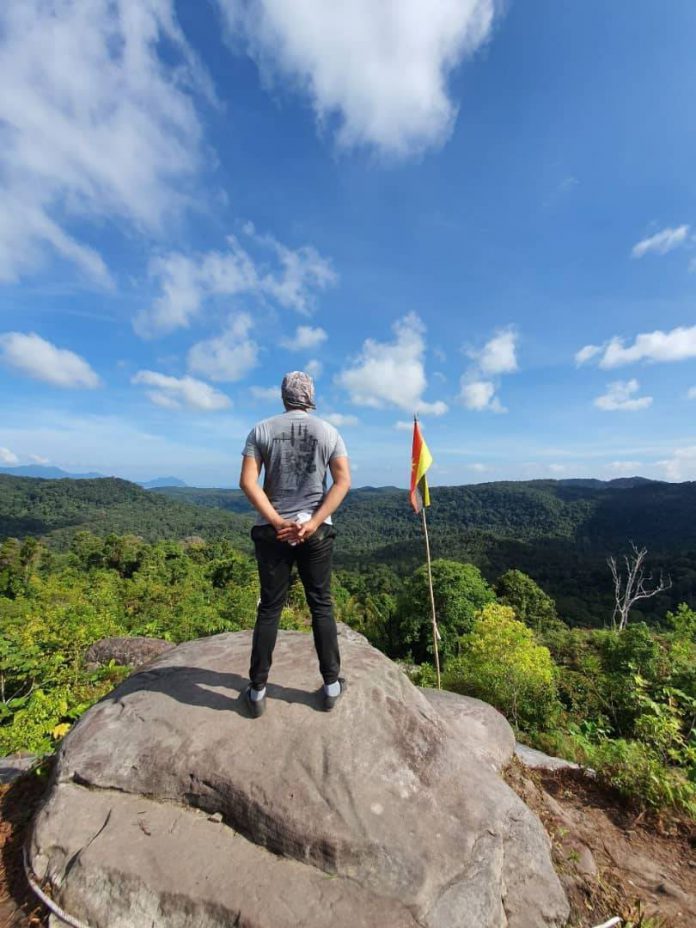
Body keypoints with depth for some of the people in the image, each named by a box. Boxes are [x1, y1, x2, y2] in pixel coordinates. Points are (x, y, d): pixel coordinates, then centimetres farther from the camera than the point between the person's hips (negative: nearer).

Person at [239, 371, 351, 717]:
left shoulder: (262, 430, 0)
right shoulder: (328, 431, 1)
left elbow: (248, 482, -9)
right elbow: (343, 482, -8)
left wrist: (278, 522, -11)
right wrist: (313, 523, -13)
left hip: (271, 531, 1)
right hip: (316, 531, 0)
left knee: (269, 608, 12)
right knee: (321, 606, 12)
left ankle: (257, 691, 23)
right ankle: (331, 685, 24)